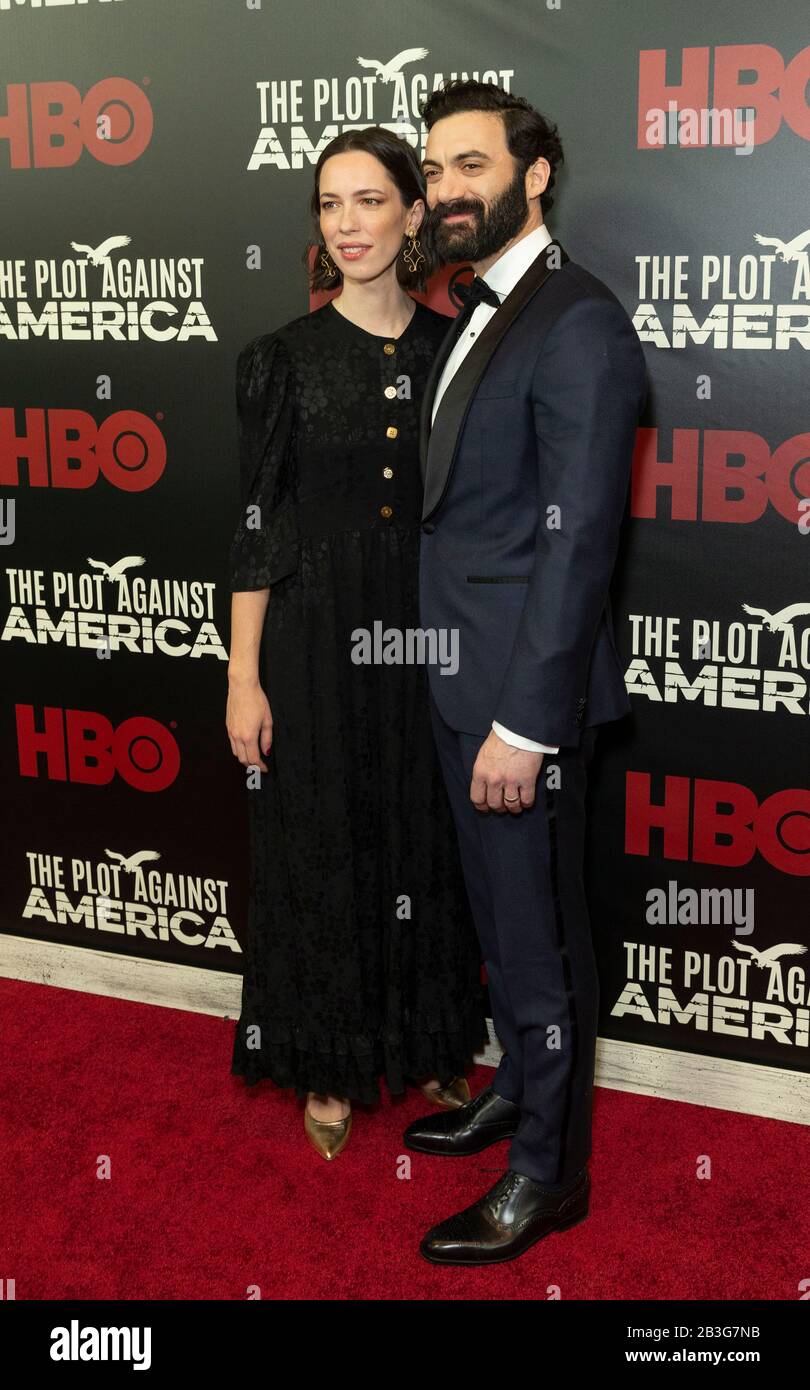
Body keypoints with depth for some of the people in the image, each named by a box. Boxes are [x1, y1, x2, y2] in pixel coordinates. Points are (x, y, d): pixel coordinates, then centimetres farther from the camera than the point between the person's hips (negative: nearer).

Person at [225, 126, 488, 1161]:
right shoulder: (283, 358, -4)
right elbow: (257, 526, -5)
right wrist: (244, 677, -8)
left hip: (428, 639, 3)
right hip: (316, 640, -2)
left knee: (428, 845, 12)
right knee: (323, 850, 7)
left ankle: (429, 1048, 31)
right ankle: (332, 1068, 25)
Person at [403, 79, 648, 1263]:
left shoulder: (578, 323, -16)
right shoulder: (480, 315, 13)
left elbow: (578, 536, -21)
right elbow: (469, 507, 12)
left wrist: (525, 720, -21)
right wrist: (469, 697, 9)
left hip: (524, 686, -8)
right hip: (464, 677, 9)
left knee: (539, 931, 5)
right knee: (499, 914, 22)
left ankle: (550, 1173, 22)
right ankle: (521, 1086, 42)